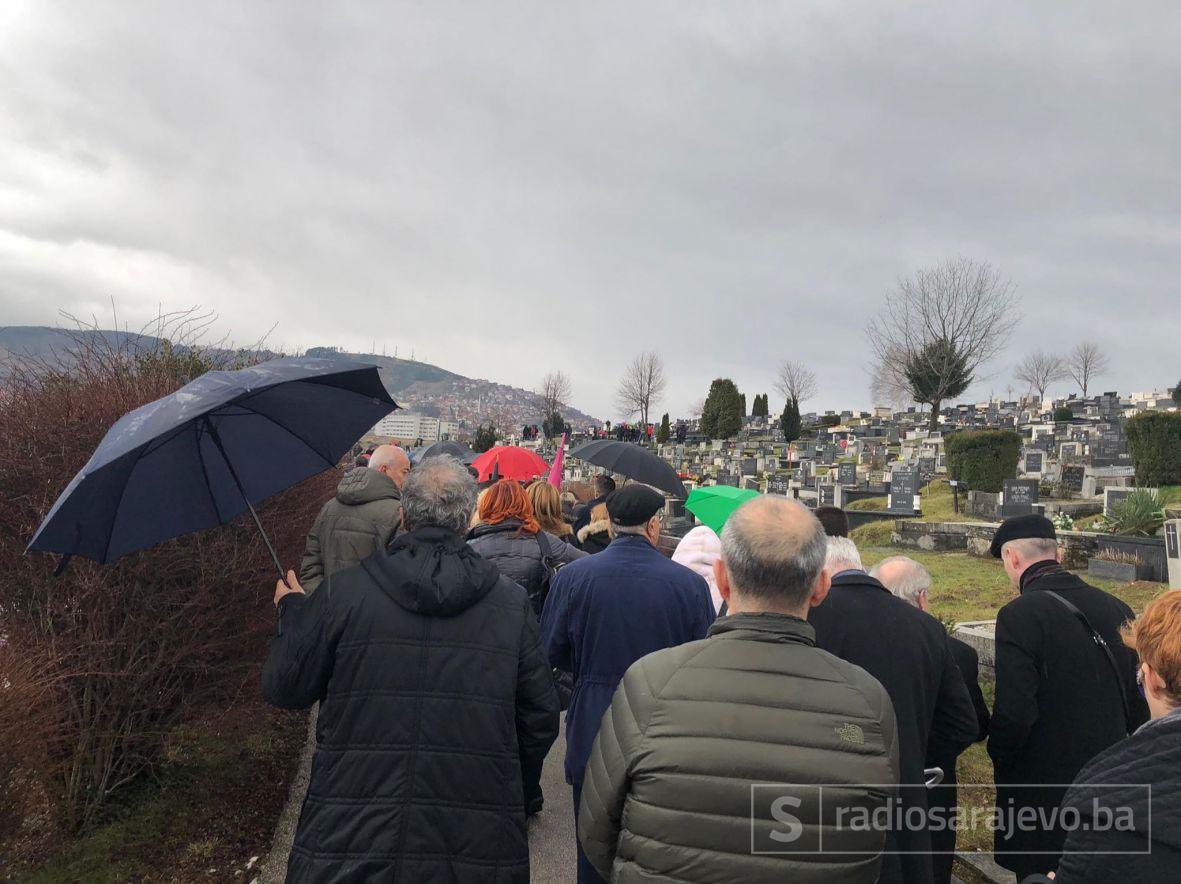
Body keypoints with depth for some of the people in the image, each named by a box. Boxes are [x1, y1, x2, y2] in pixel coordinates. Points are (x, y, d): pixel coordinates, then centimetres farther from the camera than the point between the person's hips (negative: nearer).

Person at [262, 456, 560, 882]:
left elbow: (284, 688, 0)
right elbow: (541, 718, 0)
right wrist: (514, 791, 17)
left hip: (348, 841, 0)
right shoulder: (513, 603, -5)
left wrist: (292, 612, 18)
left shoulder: (342, 591, -8)